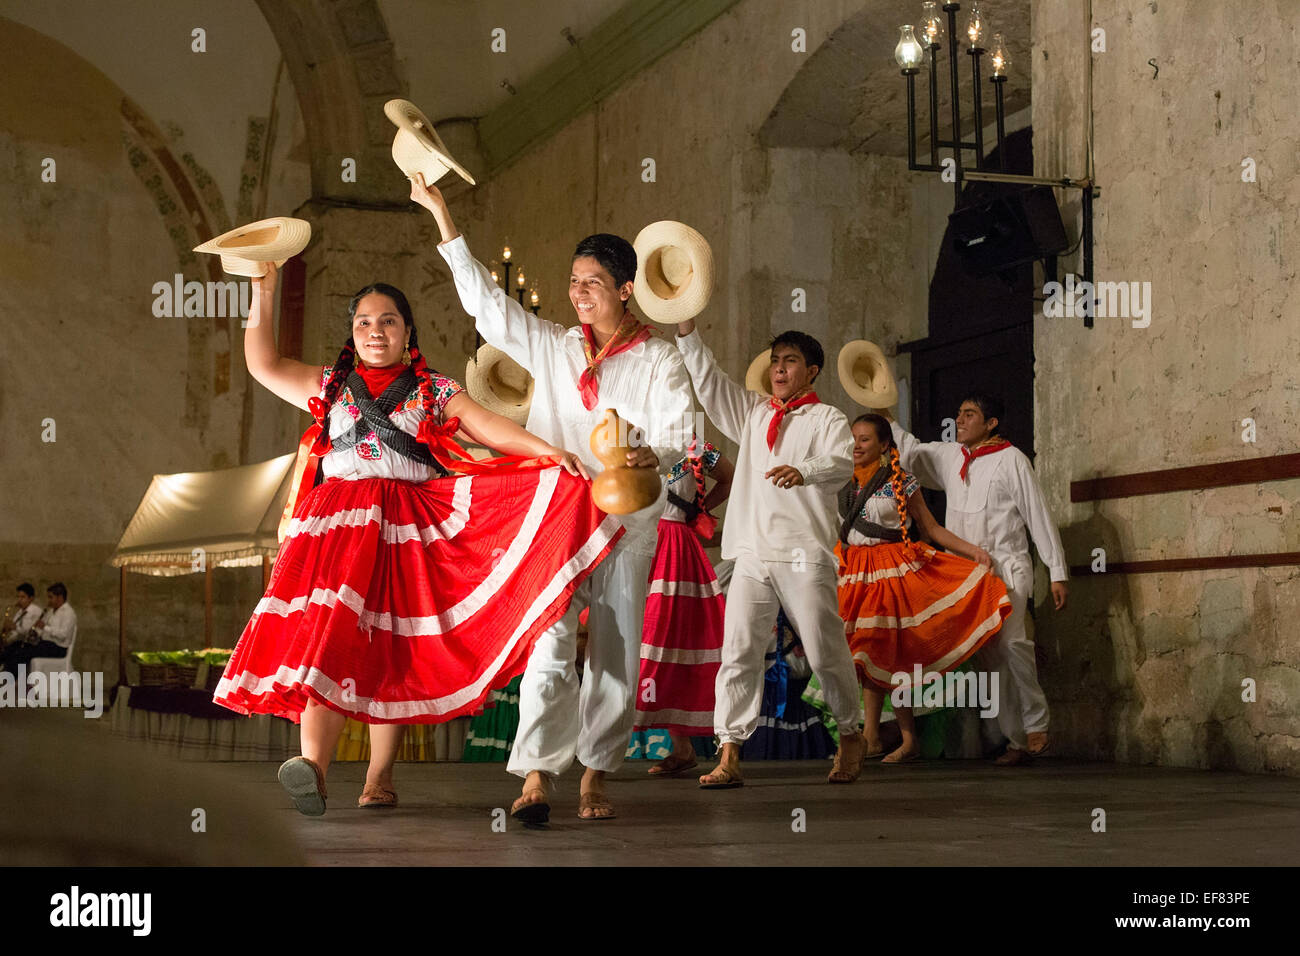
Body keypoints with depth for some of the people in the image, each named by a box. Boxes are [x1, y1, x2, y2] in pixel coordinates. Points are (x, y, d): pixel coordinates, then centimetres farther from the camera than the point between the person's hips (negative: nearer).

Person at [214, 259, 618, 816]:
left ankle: (379, 779, 0)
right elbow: (264, 364, 15)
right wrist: (264, 292, 7)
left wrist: (547, 450, -14)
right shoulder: (329, 386, 19)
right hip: (339, 519, 1)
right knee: (328, 632, -15)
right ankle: (314, 765, -26)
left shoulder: (435, 392, 13)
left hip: (408, 527, 0)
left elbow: (488, 426, 2)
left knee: (393, 646, -3)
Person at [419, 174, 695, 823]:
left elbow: (679, 440, -2)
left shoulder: (658, 362, 5)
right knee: (549, 641, -15)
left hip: (627, 522, 0)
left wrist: (653, 456, -26)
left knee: (616, 653, 1)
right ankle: (536, 777, -20)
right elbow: (484, 299, 10)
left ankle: (595, 777, 12)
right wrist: (442, 215, 6)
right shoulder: (551, 346, 12)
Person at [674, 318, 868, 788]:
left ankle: (851, 737, 21)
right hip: (753, 551, 4)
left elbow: (843, 461, -12)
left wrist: (804, 470, -33)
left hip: (805, 554, -4)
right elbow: (708, 381, 14)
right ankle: (729, 756, -7)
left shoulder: (826, 418, 6)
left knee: (826, 652, 0)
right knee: (738, 651, -6)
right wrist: (686, 329, 3)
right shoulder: (753, 413, 20)